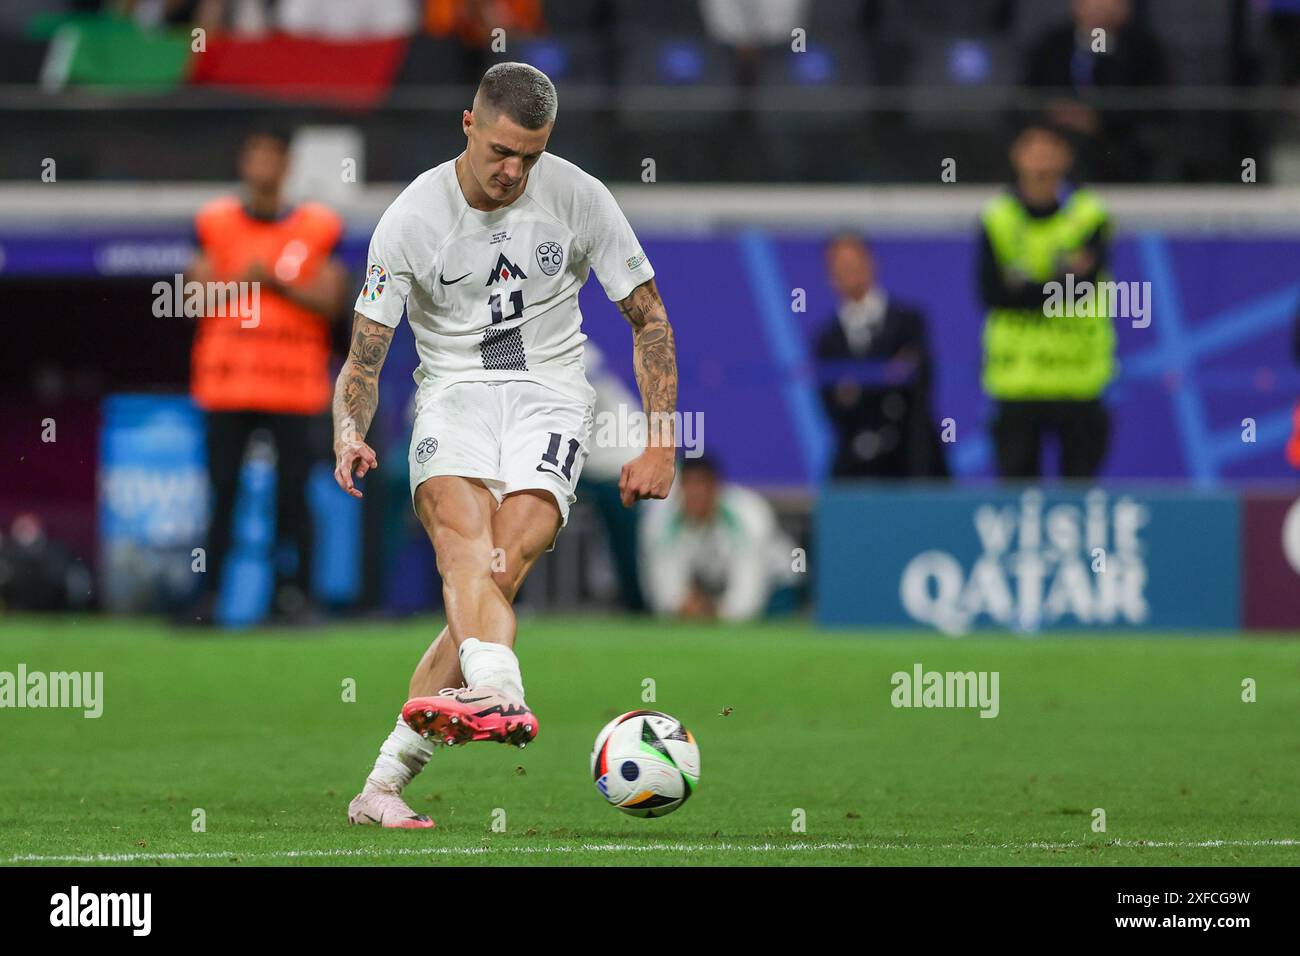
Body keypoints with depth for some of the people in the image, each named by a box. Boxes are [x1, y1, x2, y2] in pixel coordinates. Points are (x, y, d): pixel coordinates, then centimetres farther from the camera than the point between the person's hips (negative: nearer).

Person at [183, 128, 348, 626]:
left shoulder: (318, 229, 5)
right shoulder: (215, 224, 7)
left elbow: (329, 301, -1)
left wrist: (277, 283, -13)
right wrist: (242, 279, -12)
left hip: (295, 384, -1)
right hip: (227, 380, 1)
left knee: (292, 494, -3)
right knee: (222, 492, 0)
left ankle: (295, 594, 2)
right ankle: (208, 597, 2)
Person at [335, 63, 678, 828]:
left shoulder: (579, 197, 0)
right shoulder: (412, 218, -3)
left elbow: (649, 317, 9)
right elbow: (364, 357, 2)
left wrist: (661, 442, 2)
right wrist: (351, 436, -18)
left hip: (550, 397, 0)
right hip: (454, 389, 0)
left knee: (500, 568, -23)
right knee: (463, 534, -33)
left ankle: (388, 779, -25)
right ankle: (499, 694, -60)